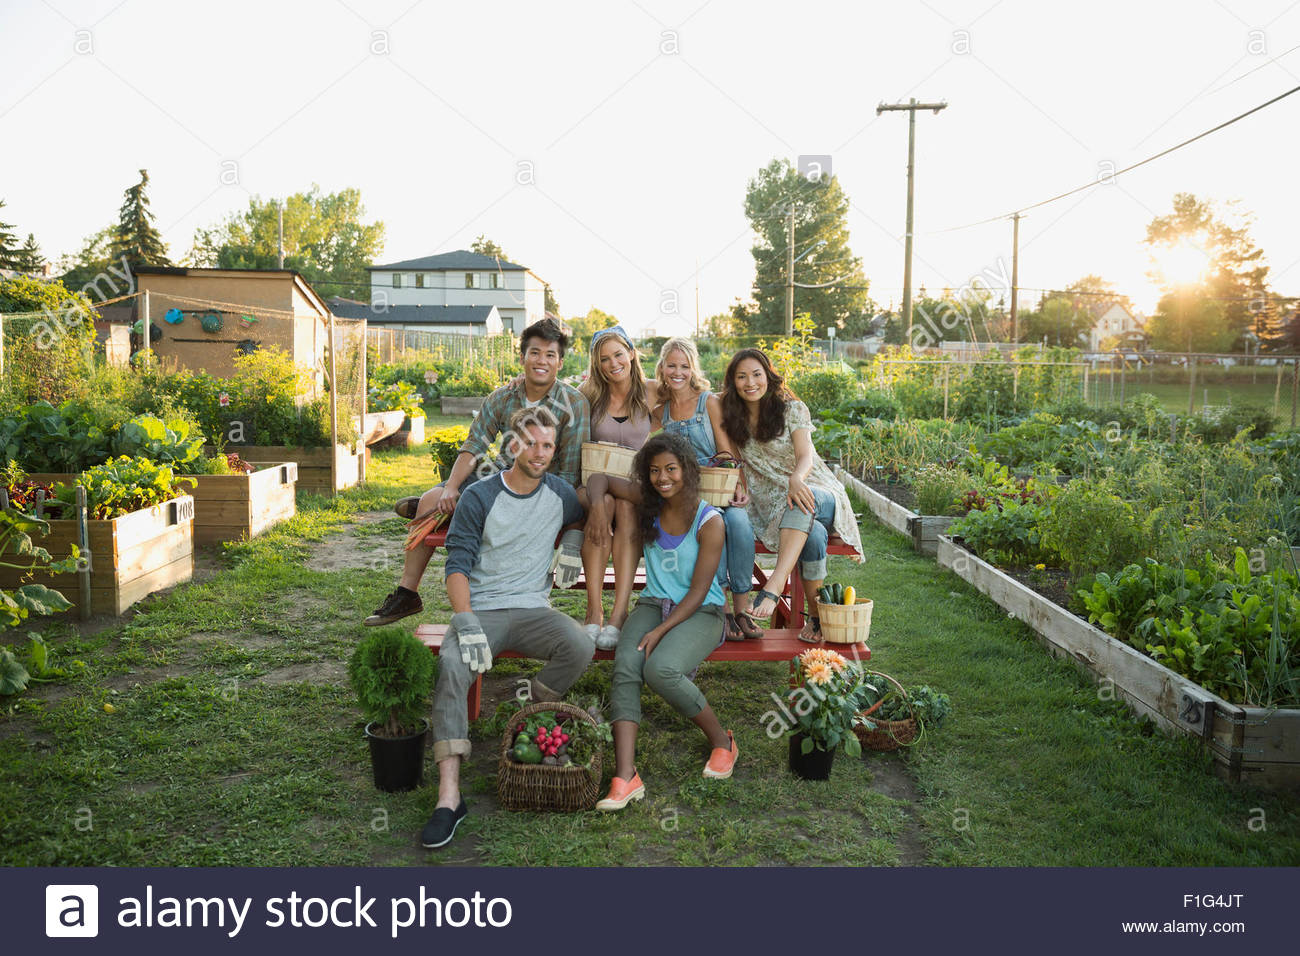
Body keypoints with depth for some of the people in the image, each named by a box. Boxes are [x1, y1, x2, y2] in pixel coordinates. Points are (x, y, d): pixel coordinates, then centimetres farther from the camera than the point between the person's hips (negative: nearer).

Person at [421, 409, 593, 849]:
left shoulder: (560, 494, 8)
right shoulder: (479, 497, -3)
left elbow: (583, 520, 31)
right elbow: (458, 565, -7)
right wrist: (467, 623, -22)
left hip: (533, 610, 3)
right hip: (481, 609, -2)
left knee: (580, 647, -28)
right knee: (451, 667, -32)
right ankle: (449, 796, -33)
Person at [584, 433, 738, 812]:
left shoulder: (709, 522, -11)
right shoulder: (649, 503, 4)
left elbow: (698, 592, -12)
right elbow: (599, 479, 17)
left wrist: (661, 631, -21)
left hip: (701, 612, -4)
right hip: (653, 604, 4)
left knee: (661, 668, -32)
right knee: (625, 666, -27)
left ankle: (721, 739, -6)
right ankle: (626, 777, -34)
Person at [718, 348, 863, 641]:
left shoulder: (792, 409, -1)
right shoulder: (733, 420, 9)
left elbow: (805, 456, -15)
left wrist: (796, 479, -39)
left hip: (819, 495, -1)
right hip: (774, 508, 1)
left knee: (801, 500, -41)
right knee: (813, 535, -35)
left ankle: (775, 584, -52)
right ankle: (816, 616, -25)